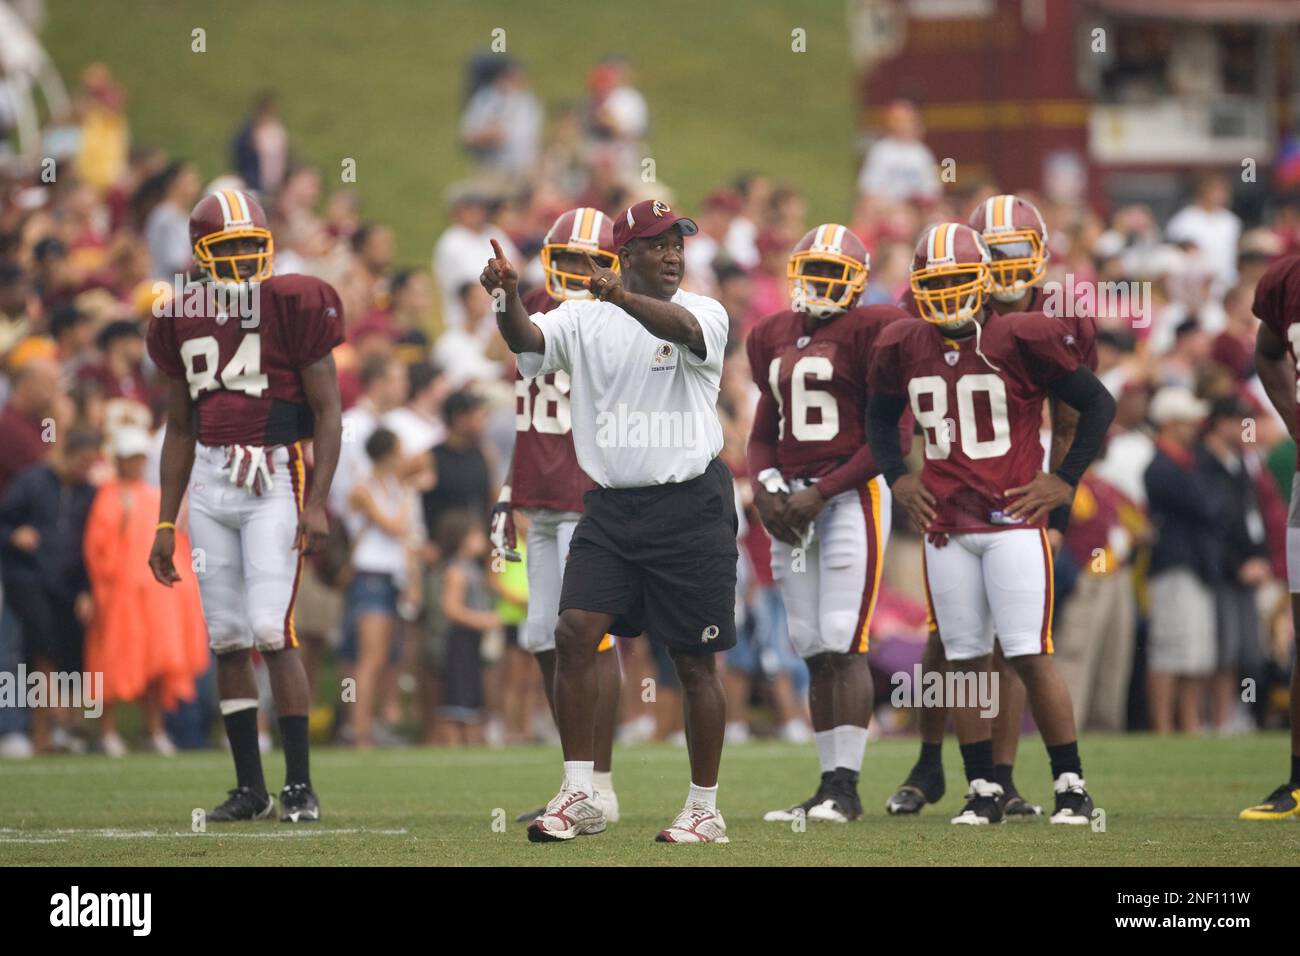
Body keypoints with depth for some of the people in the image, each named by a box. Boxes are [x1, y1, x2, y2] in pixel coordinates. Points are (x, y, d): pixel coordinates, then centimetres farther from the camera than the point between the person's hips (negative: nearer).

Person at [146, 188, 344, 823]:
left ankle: (300, 786, -6)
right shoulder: (183, 323, 10)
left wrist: (316, 502, -13)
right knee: (226, 639, 4)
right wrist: (165, 521, 15)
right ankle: (249, 787, 12)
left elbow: (328, 412, -4)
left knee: (271, 631, -13)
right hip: (209, 484, 5)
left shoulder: (293, 306, -5)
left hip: (274, 480, -5)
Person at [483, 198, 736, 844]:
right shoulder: (585, 319, 5)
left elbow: (683, 329, -26)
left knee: (695, 661, 3)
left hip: (690, 506, -3)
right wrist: (509, 300, -34)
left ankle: (705, 808, 13)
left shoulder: (702, 314, -3)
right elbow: (531, 342, -12)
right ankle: (580, 796, -4)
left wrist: (623, 297, -44)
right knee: (575, 633, -10)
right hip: (610, 506, 3)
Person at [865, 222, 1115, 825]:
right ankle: (983, 791, 12)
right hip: (945, 526, 4)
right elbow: (880, 416, 26)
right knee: (965, 659, 5)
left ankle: (1071, 786, -1)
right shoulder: (903, 349, 6)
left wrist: (1065, 480, -2)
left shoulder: (1022, 339, -7)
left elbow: (1098, 402, 1)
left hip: (1014, 520, -4)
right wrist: (896, 477, 12)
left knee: (1030, 656, -9)